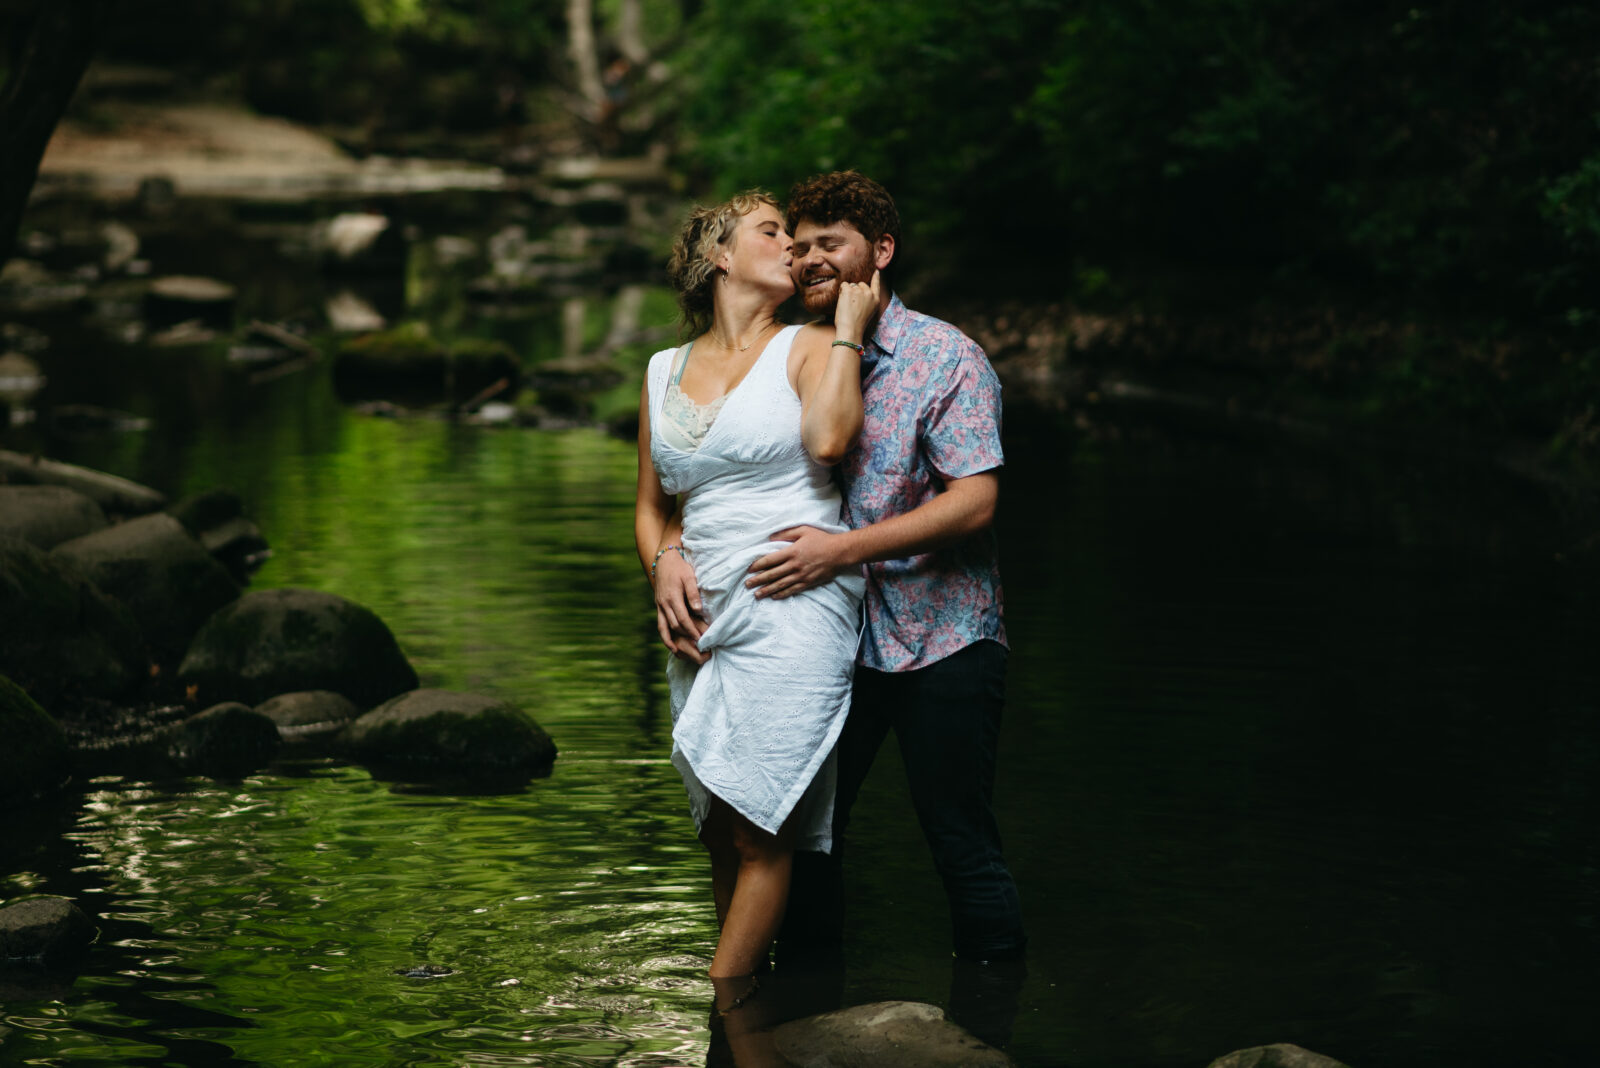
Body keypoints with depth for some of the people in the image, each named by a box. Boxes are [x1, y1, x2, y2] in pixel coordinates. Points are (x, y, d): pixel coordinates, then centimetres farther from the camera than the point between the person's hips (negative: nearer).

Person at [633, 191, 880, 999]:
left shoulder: (808, 349, 5)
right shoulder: (664, 373, 16)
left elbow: (828, 439, -17)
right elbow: (651, 506, 22)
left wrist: (848, 325, -6)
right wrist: (665, 561, 1)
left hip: (795, 609, -5)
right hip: (702, 622, 5)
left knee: (755, 832, -9)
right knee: (723, 837, 7)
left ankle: (721, 1011, -3)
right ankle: (750, 989, 17)